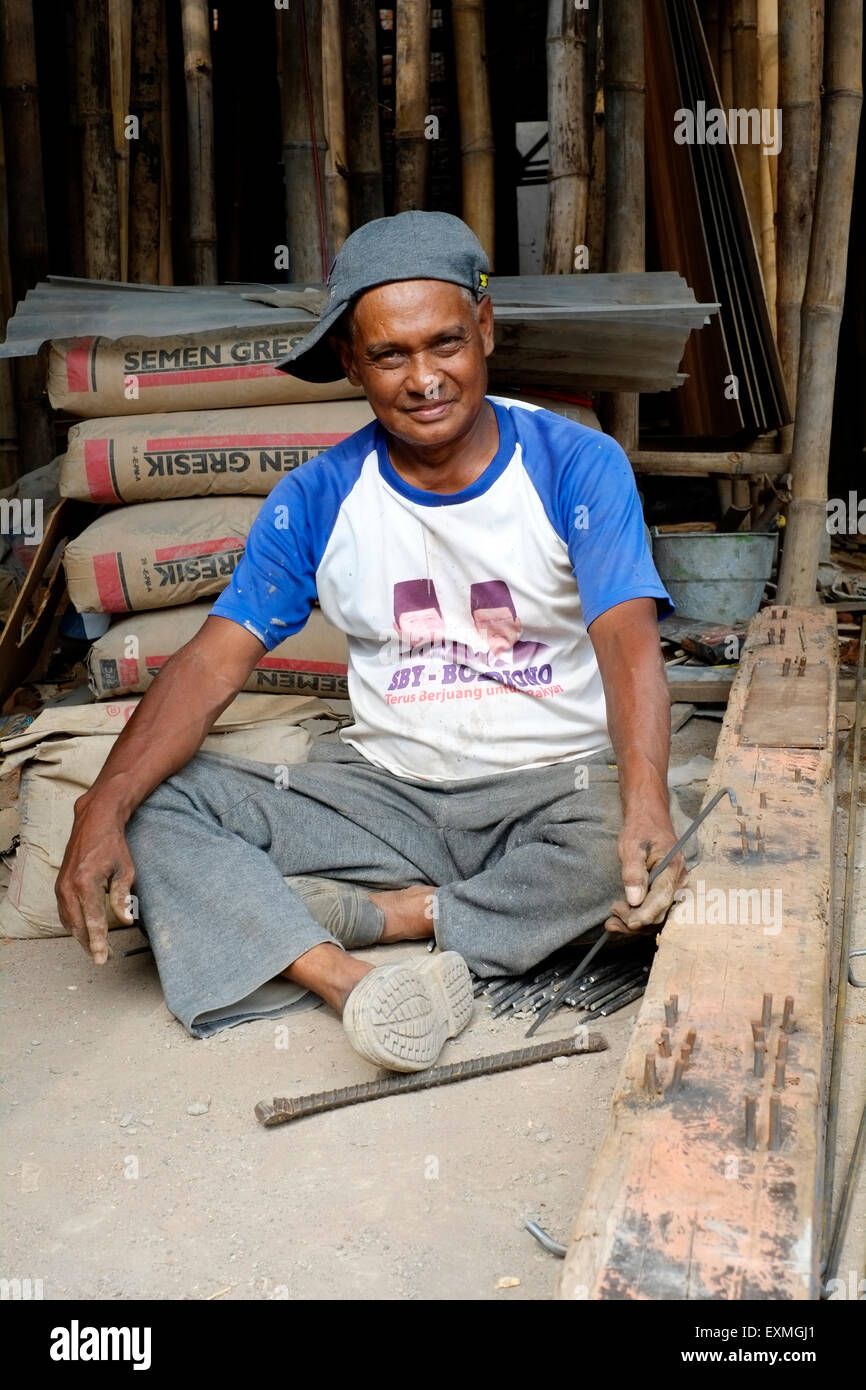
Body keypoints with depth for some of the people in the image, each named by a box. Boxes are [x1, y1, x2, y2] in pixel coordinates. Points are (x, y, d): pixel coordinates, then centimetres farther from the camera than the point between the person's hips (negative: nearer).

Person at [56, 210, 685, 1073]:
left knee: (630, 859, -36)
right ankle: (352, 983, -34)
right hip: (383, 789, 2)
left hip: (551, 786, -2)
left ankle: (350, 912, -21)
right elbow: (216, 657, -5)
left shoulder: (577, 466, -6)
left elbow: (628, 642, -18)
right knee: (157, 805, -16)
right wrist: (104, 808, -21)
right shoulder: (319, 498, 0)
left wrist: (647, 802, -38)